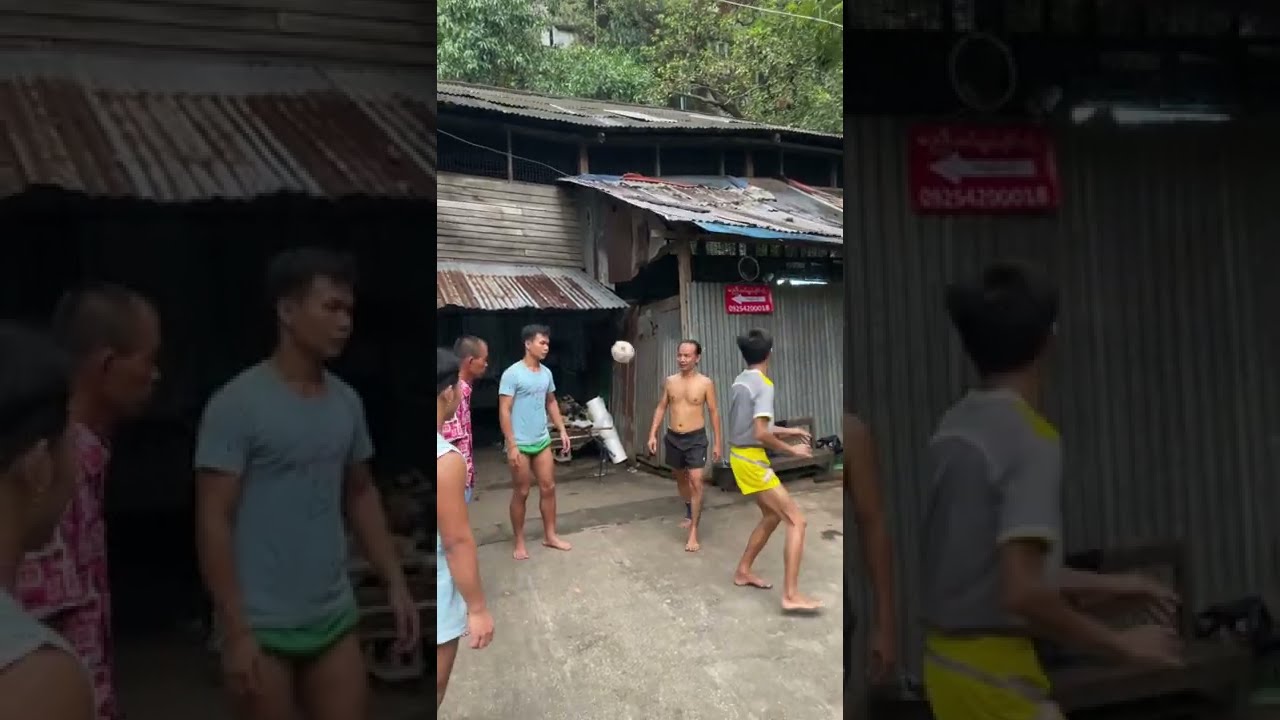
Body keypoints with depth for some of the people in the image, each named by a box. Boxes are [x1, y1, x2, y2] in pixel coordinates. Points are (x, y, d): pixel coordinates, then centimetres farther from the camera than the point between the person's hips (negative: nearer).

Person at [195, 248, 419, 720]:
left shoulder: (347, 402, 4)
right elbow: (213, 521, -15)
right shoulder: (237, 405, -14)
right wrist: (235, 631, -17)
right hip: (263, 626, -5)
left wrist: (395, 582, 8)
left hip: (335, 617, 6)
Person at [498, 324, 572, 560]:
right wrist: (511, 445, -20)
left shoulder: (546, 373, 6)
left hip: (543, 441, 6)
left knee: (548, 488, 10)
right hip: (521, 444, -6)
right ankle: (519, 542, 16)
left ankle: (550, 536, 23)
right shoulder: (512, 374, -15)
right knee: (521, 493, 3)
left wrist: (562, 430, 12)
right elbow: (504, 411, -16)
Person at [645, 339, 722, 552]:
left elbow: (713, 412, -2)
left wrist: (717, 442, -3)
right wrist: (653, 434, 2)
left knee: (696, 481, -13)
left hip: (696, 438, -4)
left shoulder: (705, 383, -7)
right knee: (681, 479, 18)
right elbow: (661, 408, 9)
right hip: (673, 438, 4)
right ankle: (690, 513, 41)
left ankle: (693, 532, -9)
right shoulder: (670, 381, 3)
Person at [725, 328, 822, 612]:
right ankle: (791, 595, -10)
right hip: (752, 460, -9)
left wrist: (786, 431, 19)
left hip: (741, 456, 9)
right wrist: (791, 449, -13)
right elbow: (761, 434, -26)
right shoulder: (763, 385, -19)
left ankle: (743, 571, 32)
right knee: (796, 521, -7)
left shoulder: (740, 381, 8)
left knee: (772, 516, 23)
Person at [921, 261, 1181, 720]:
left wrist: (1106, 586, 19)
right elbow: (1022, 593, -26)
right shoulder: (1030, 440, -20)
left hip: (952, 659, 9)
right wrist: (1122, 644, -12)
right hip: (994, 672, -8)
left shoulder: (958, 427, 6)